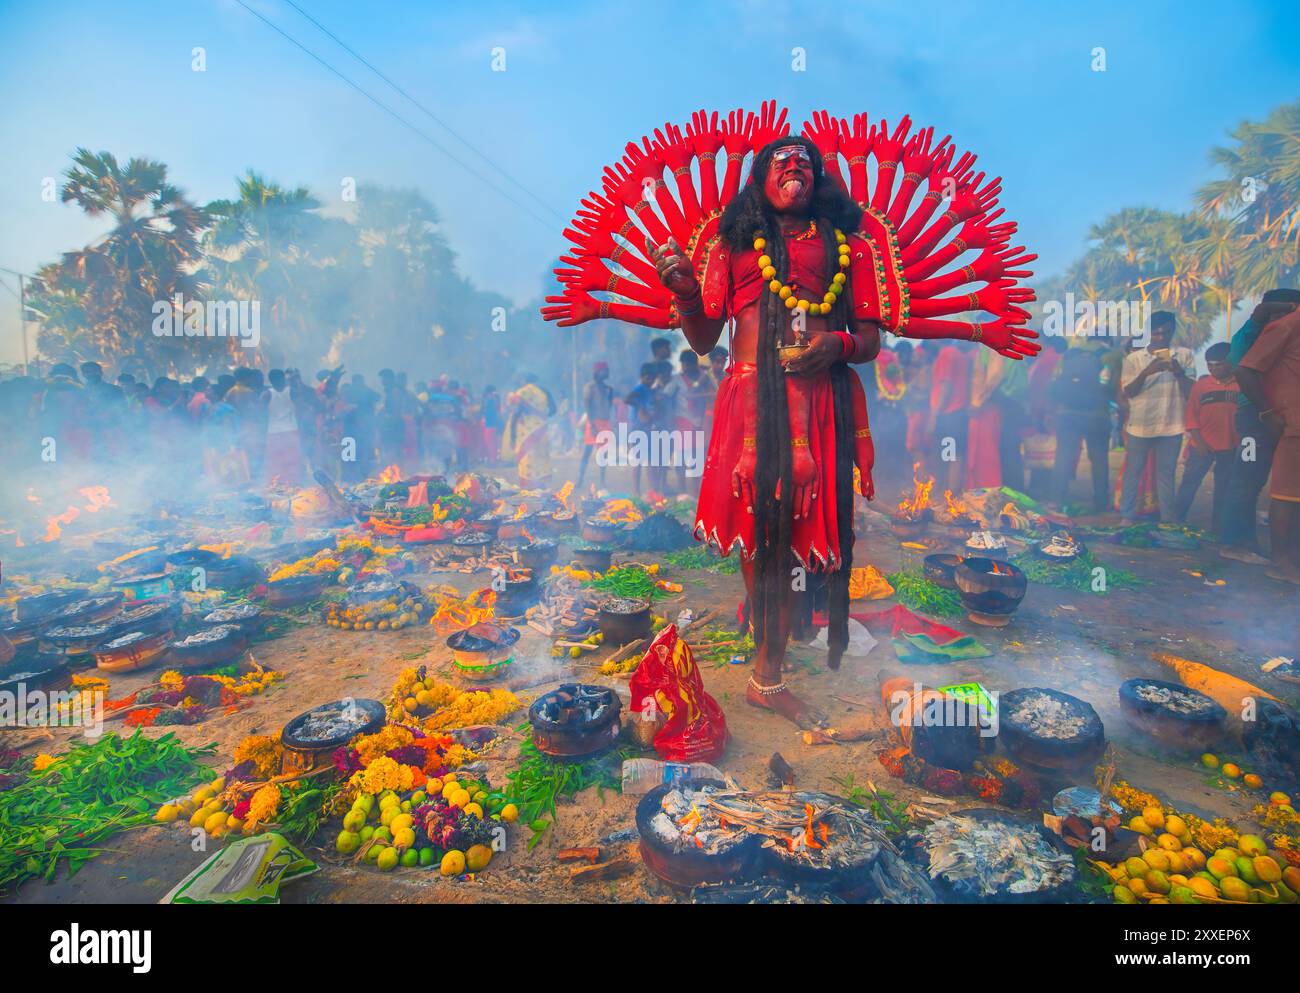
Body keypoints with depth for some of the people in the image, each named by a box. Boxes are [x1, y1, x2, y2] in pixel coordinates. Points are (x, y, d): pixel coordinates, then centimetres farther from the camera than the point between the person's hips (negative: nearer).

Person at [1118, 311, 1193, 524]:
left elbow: (1191, 391, 1)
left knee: (1166, 473, 6)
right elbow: (1128, 392, -4)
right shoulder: (1134, 358, 2)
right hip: (1140, 424, 0)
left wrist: (1179, 373, -18)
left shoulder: (1185, 356, 4)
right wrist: (1147, 372, -20)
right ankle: (1127, 515, 10)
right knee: (1133, 471, 4)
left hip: (1171, 425, 1)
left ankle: (1167, 518, 11)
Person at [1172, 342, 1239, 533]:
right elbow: (1191, 415, 0)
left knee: (1223, 488, 9)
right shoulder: (1200, 384, 1)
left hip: (1230, 447, 0)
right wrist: (1198, 442, -8)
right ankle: (1176, 521, 8)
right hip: (1202, 445, 0)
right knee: (1189, 483, 0)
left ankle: (1218, 525, 19)